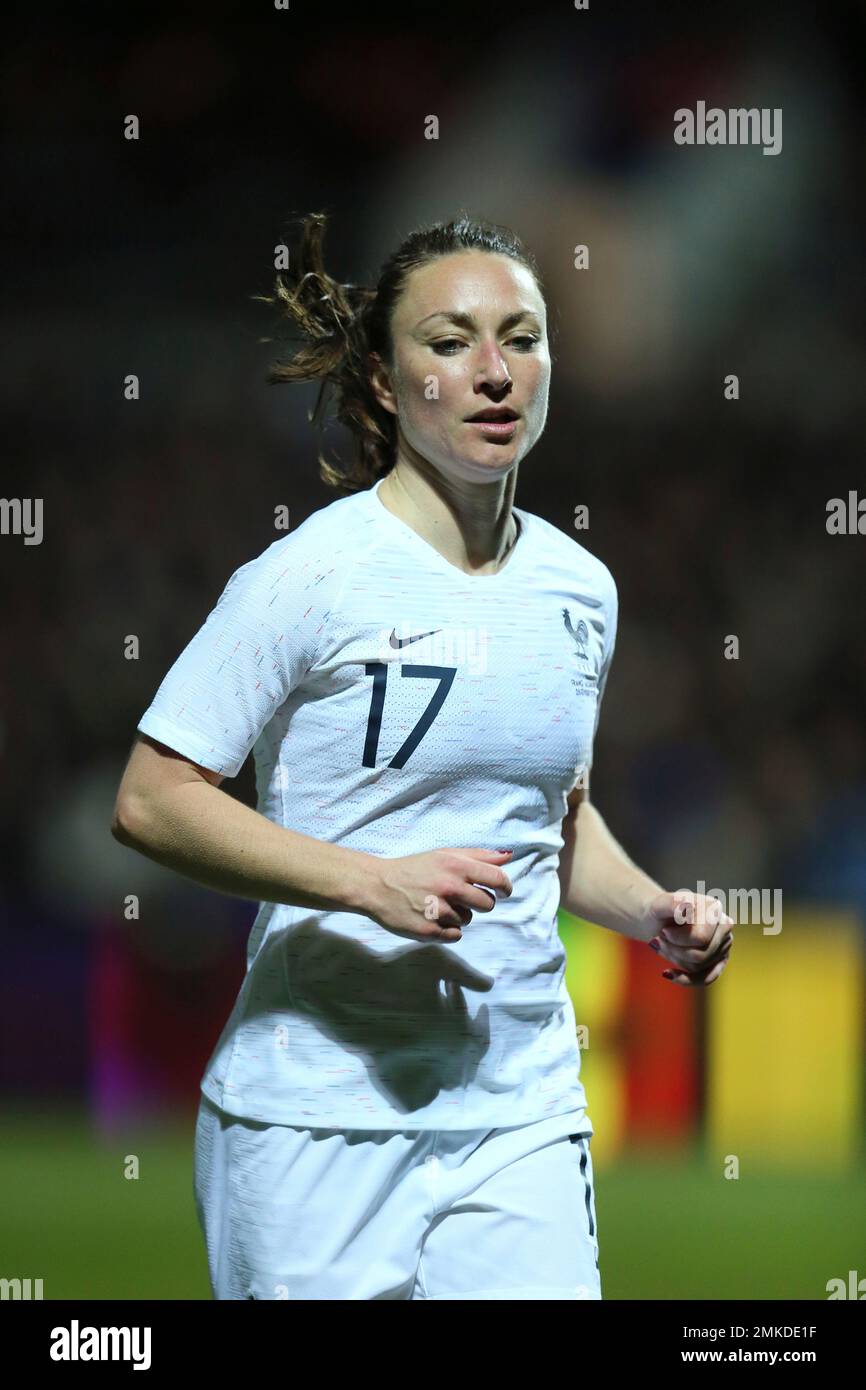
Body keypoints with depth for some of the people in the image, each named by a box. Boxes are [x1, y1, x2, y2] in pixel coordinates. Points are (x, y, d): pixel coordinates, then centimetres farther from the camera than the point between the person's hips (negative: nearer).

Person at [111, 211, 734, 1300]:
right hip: (316, 1122, -5)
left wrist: (652, 911, 6)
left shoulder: (581, 588, 10)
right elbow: (150, 802, -11)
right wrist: (374, 884, -20)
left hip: (521, 1117, 5)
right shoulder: (311, 574, -9)